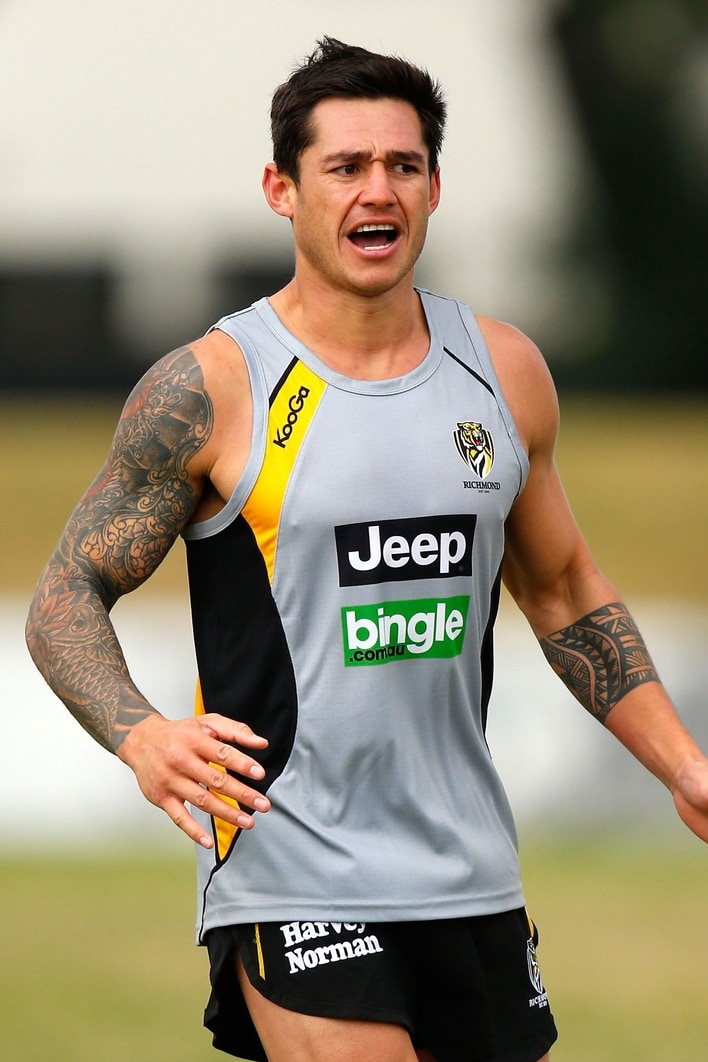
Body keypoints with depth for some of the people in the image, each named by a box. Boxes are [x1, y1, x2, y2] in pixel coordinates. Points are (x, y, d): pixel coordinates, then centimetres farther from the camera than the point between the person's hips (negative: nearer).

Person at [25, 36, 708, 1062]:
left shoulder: (505, 371, 7)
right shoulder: (210, 389, -8)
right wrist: (142, 736, -24)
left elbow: (562, 588, 20)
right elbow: (66, 597, -5)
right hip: (292, 887, -5)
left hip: (471, 876, 5)